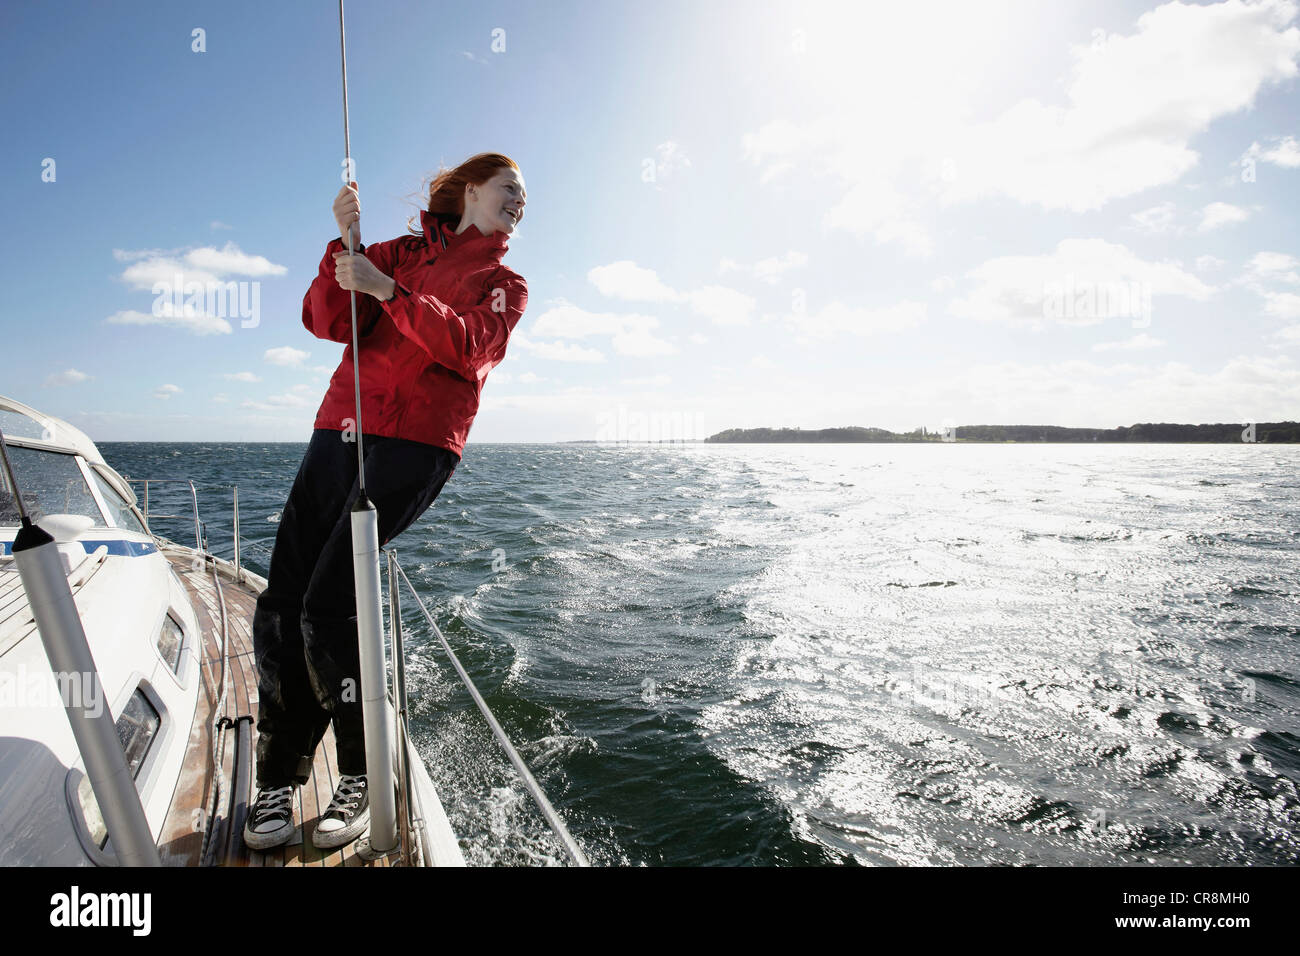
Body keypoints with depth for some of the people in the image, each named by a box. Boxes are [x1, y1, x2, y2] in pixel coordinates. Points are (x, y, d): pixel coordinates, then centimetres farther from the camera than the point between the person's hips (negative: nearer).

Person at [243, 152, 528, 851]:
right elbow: (328, 321, 8)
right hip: (341, 428, 4)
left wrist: (388, 290, -17)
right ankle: (277, 779, 11)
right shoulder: (400, 251, 22)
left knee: (328, 608, -15)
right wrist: (346, 243, -5)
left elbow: (467, 345, -7)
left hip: (414, 445, -4)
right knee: (280, 606, -4)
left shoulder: (505, 286, 15)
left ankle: (363, 776, 4)